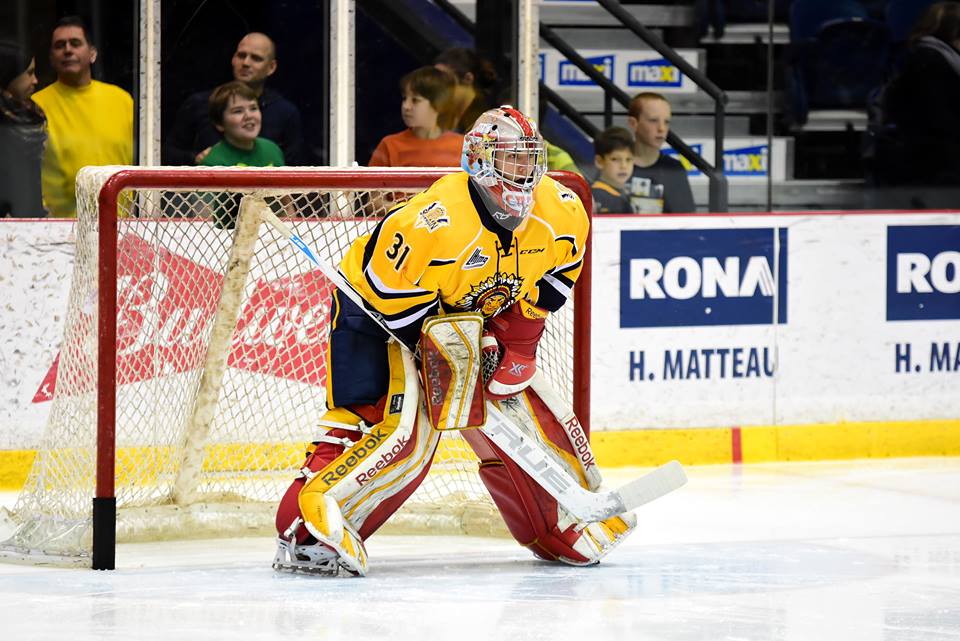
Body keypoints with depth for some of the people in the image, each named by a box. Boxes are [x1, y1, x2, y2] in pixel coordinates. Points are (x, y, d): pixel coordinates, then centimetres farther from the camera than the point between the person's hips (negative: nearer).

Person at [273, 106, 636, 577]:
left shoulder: (560, 213, -14)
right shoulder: (436, 221, -35)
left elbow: (557, 275, 3)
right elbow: (391, 292, -27)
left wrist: (521, 338, -8)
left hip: (473, 317, 7)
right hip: (378, 310, -7)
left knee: (525, 411, 5)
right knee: (404, 427, -25)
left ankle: (568, 525, 24)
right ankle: (306, 529, -28)